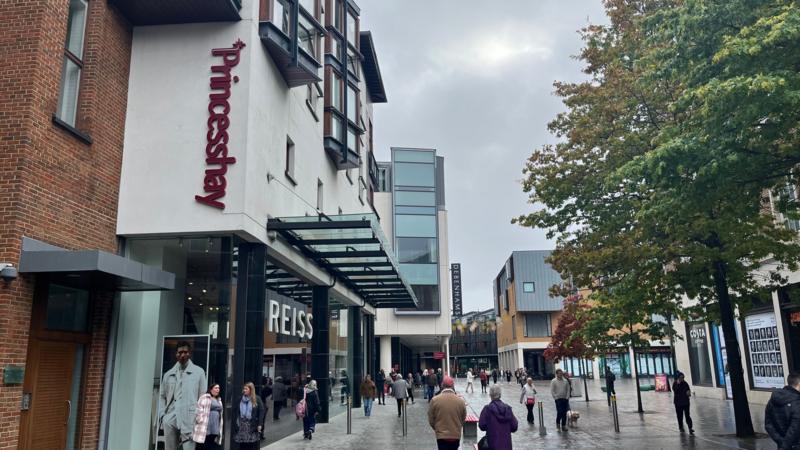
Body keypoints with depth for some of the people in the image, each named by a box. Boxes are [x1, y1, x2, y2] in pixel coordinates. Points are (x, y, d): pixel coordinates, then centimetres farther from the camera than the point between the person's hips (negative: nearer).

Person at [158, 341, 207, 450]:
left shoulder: (198, 372, 8)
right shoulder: (168, 374, 16)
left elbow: (203, 397, 5)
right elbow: (162, 396, 16)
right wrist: (162, 415, 3)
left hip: (189, 419, -3)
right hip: (170, 419, 3)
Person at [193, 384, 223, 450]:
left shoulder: (219, 400, 20)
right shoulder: (205, 397, -2)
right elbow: (199, 410, -10)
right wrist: (200, 420, -18)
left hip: (215, 428, 6)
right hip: (205, 427, -6)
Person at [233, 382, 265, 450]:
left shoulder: (257, 399, -4)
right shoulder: (240, 399, 7)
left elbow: (261, 411, -6)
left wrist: (259, 424, -10)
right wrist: (236, 422, 3)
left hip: (252, 425, -4)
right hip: (242, 425, 4)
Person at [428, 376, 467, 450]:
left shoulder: (435, 400, -11)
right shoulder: (460, 401, -7)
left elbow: (431, 420, -1)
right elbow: (463, 419, 6)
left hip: (441, 436, -2)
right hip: (456, 435, 2)